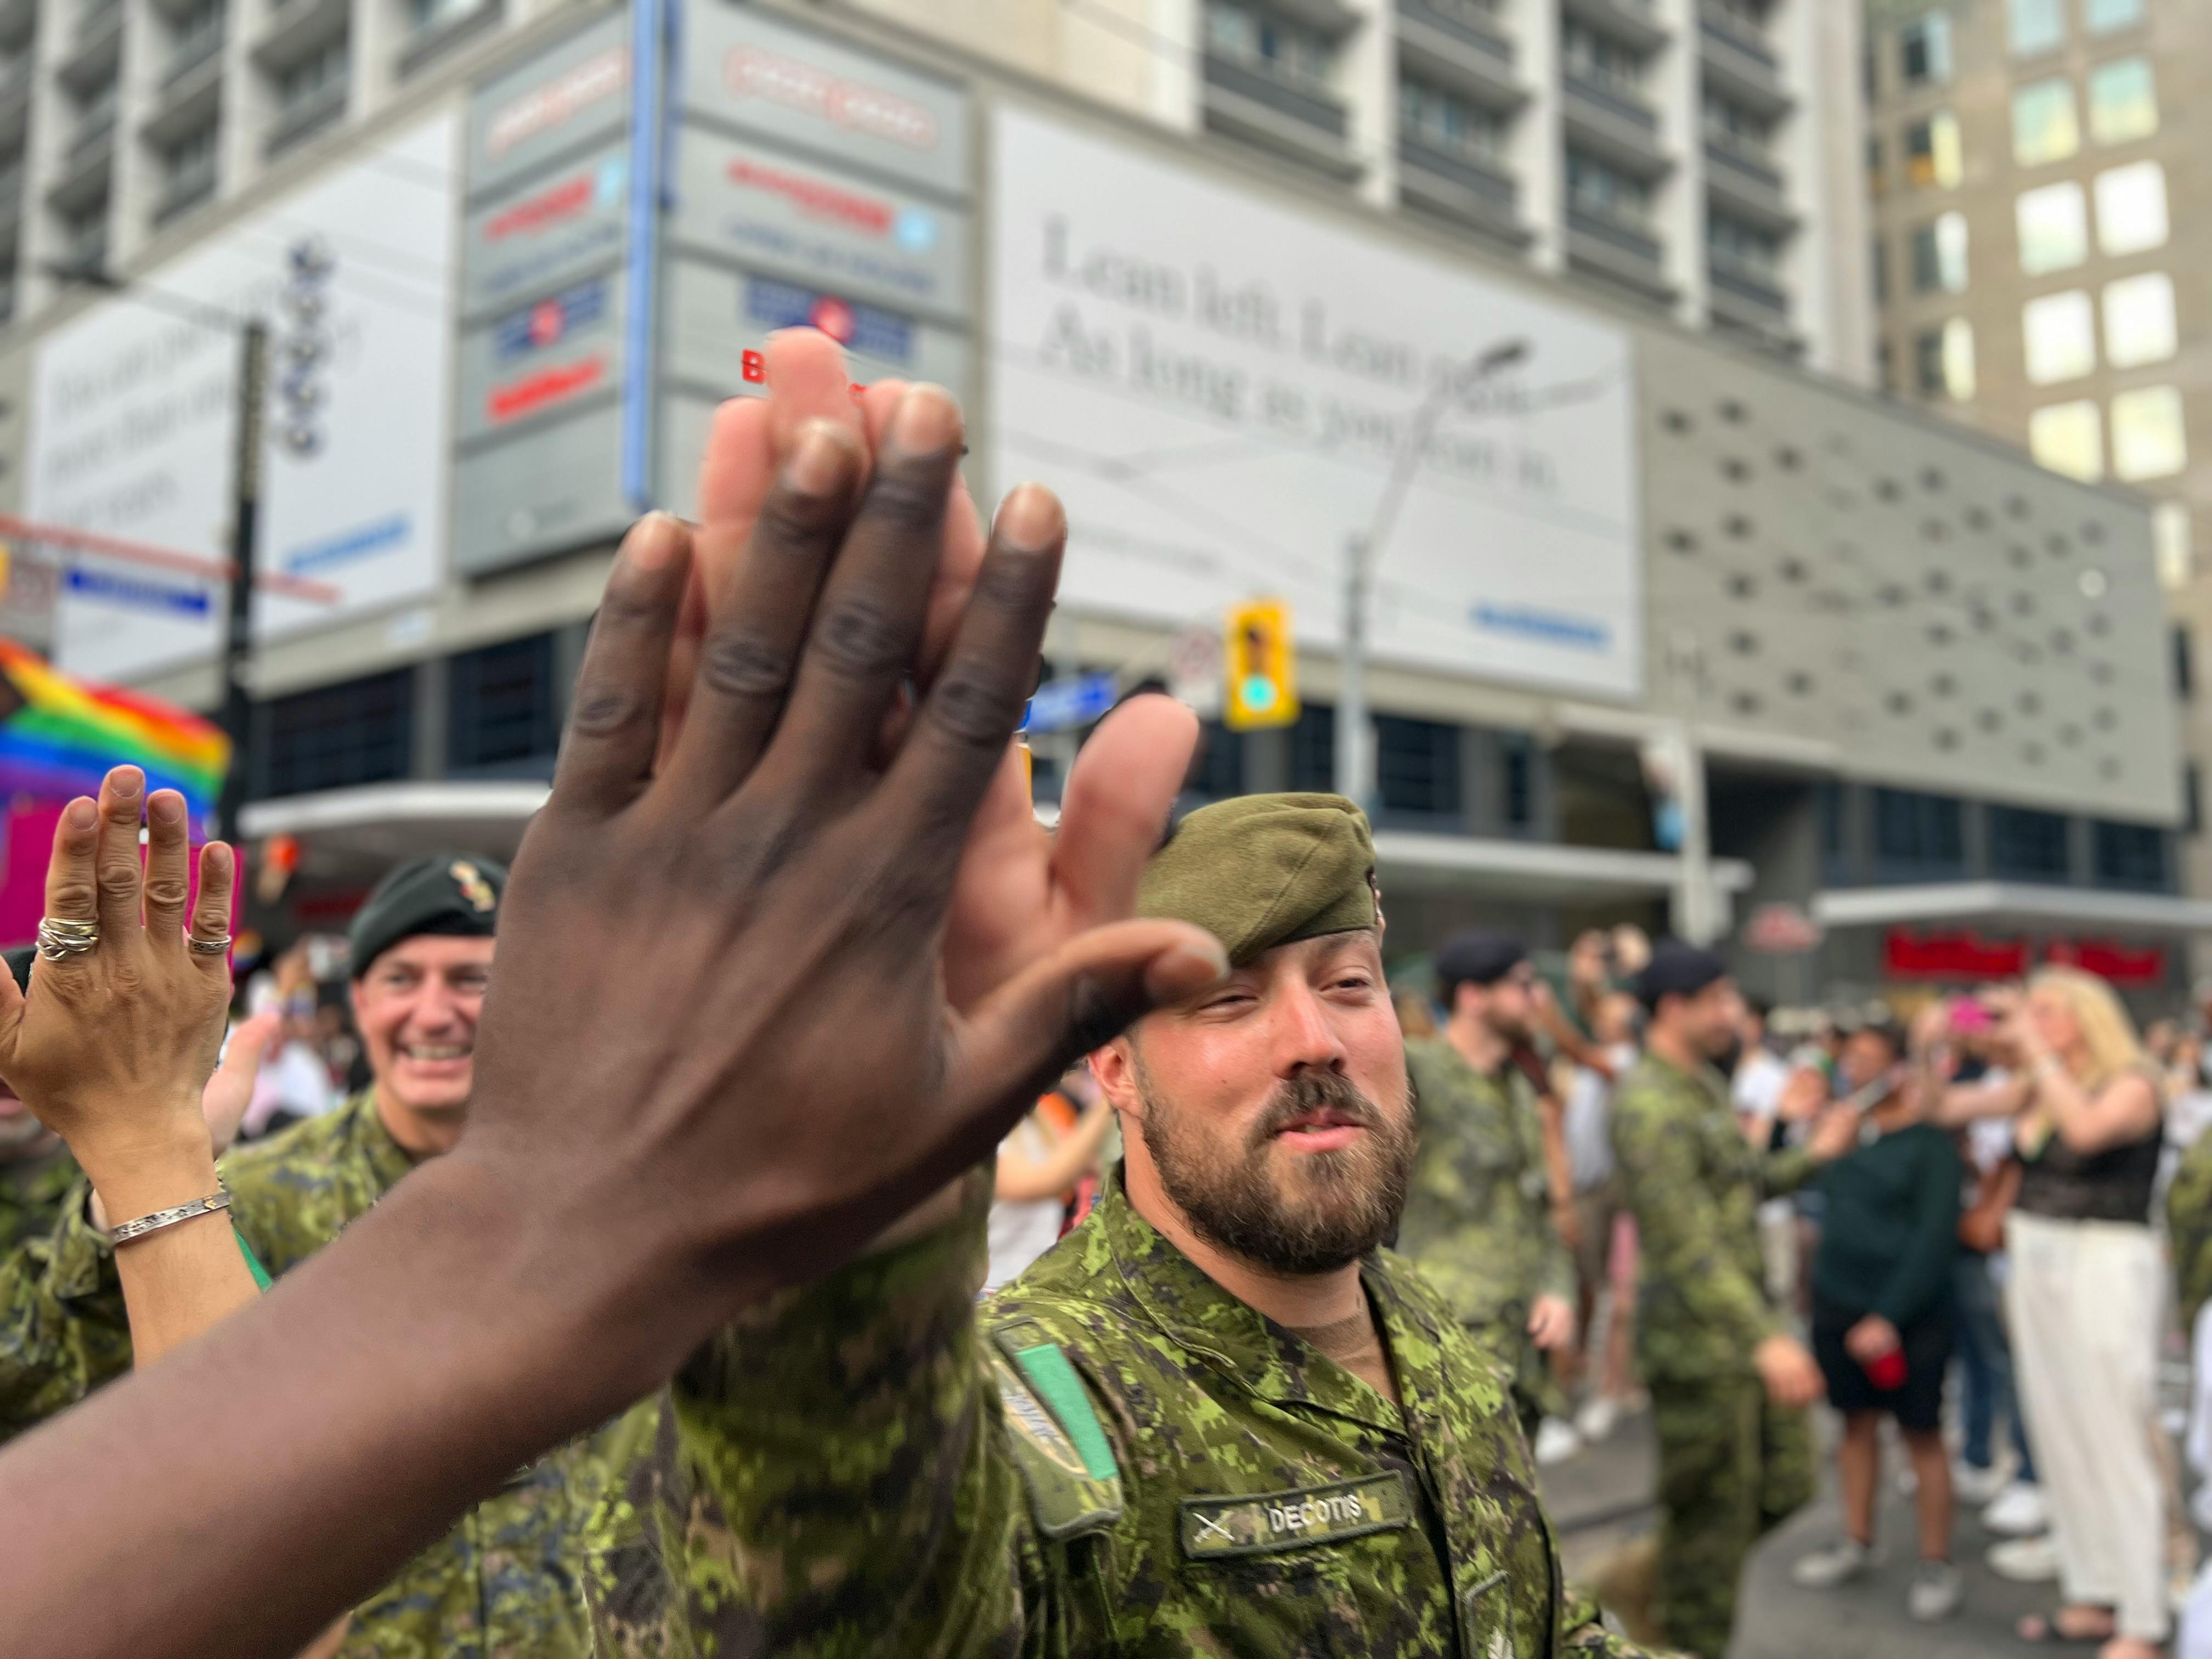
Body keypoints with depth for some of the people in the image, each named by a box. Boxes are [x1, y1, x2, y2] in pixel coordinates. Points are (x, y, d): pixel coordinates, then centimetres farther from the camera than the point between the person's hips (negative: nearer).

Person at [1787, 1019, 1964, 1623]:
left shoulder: (1929, 1143, -10)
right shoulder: (1845, 1131, 7)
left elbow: (1935, 1236, -15)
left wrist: (1890, 1316, -18)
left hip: (1908, 1313, -5)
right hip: (1837, 1302, 5)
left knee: (1921, 1432, 4)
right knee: (1857, 1421, 13)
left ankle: (1937, 1563, 14)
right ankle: (1856, 1544, 24)